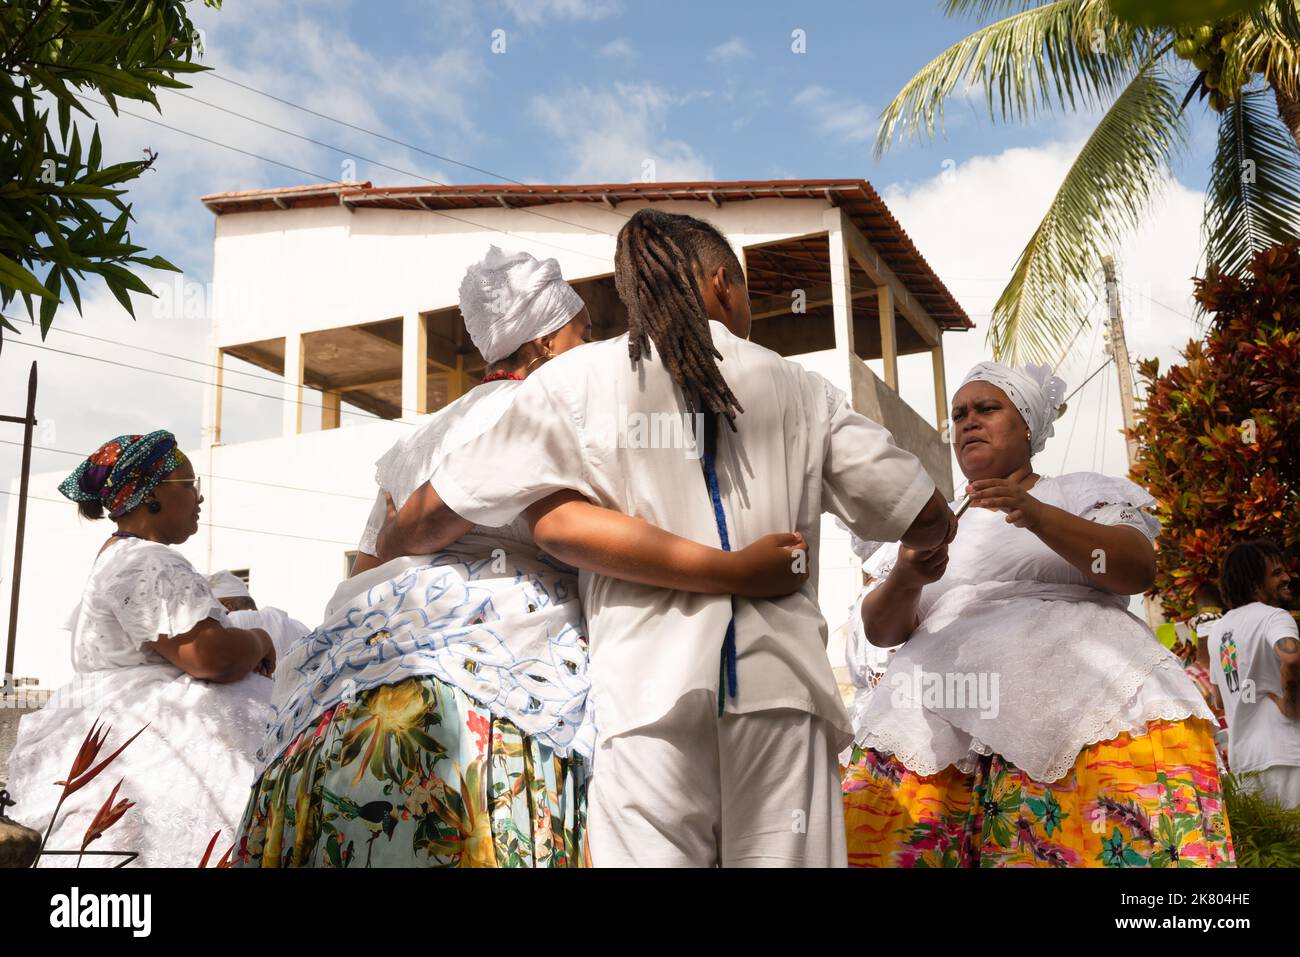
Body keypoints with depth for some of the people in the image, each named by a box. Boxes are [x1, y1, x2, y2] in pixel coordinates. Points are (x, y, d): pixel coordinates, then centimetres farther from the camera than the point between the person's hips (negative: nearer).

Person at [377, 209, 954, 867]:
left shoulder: (578, 380, 8)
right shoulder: (798, 387, 12)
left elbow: (435, 514, 10)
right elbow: (929, 521, 13)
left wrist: (382, 554, 31)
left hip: (650, 687, -1)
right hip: (780, 684, 1)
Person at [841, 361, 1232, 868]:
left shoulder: (1080, 493, 16)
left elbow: (1139, 570, -2)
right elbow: (881, 629, 10)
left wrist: (1037, 516, -17)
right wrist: (906, 577, -12)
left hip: (1086, 707, -2)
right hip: (936, 725, 2)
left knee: (1126, 843, -22)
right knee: (892, 841, -16)